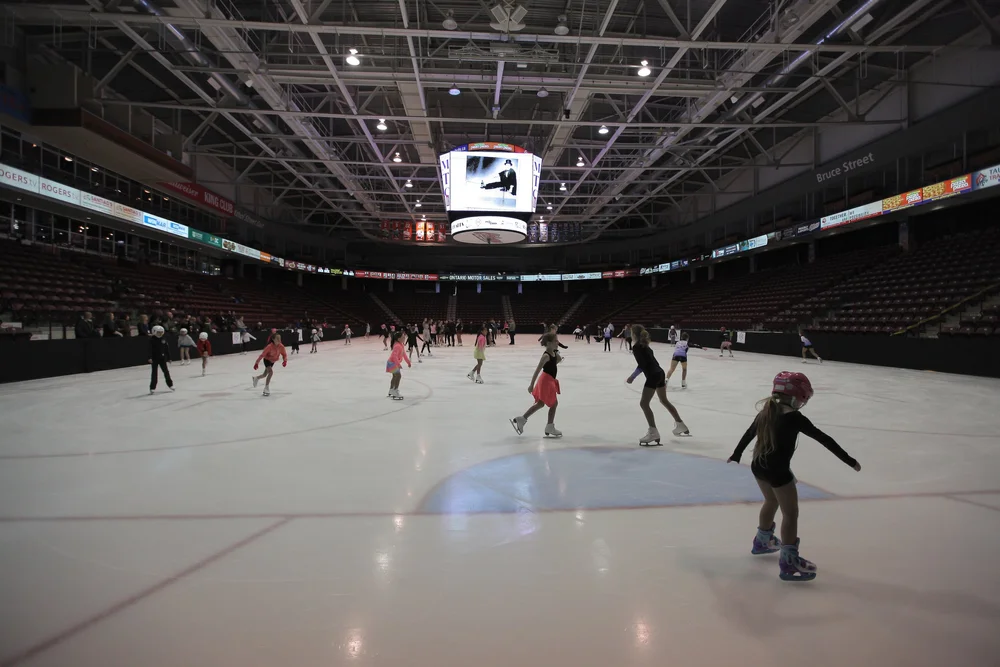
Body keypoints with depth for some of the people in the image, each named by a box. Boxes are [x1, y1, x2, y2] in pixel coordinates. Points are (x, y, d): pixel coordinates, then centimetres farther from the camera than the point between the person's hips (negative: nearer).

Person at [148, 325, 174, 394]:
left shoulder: (163, 339, 4)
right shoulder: (152, 339, -8)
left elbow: (167, 349, 8)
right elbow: (150, 349, -16)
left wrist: (168, 357, 9)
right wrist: (150, 358, -26)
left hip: (162, 358, 3)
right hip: (154, 358, -3)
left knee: (166, 371, 10)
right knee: (154, 373, 0)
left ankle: (170, 384, 23)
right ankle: (152, 388, 4)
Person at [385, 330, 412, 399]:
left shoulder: (400, 345, 7)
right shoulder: (397, 346, -25)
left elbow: (404, 354, 18)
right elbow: (394, 356, -35)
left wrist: (408, 362, 22)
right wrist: (398, 364, -40)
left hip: (394, 363, 11)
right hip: (393, 363, -11)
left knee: (395, 376, 22)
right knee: (398, 376, -17)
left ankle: (391, 392, 36)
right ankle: (395, 393, -17)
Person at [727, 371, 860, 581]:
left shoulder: (766, 412, 6)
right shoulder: (795, 418, -14)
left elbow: (748, 435, 18)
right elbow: (824, 439, -12)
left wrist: (736, 455, 32)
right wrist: (850, 461, -5)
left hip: (758, 467, 8)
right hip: (778, 471, -8)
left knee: (771, 502, 29)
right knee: (790, 514, 2)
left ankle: (762, 540, 48)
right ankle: (789, 562, 3)